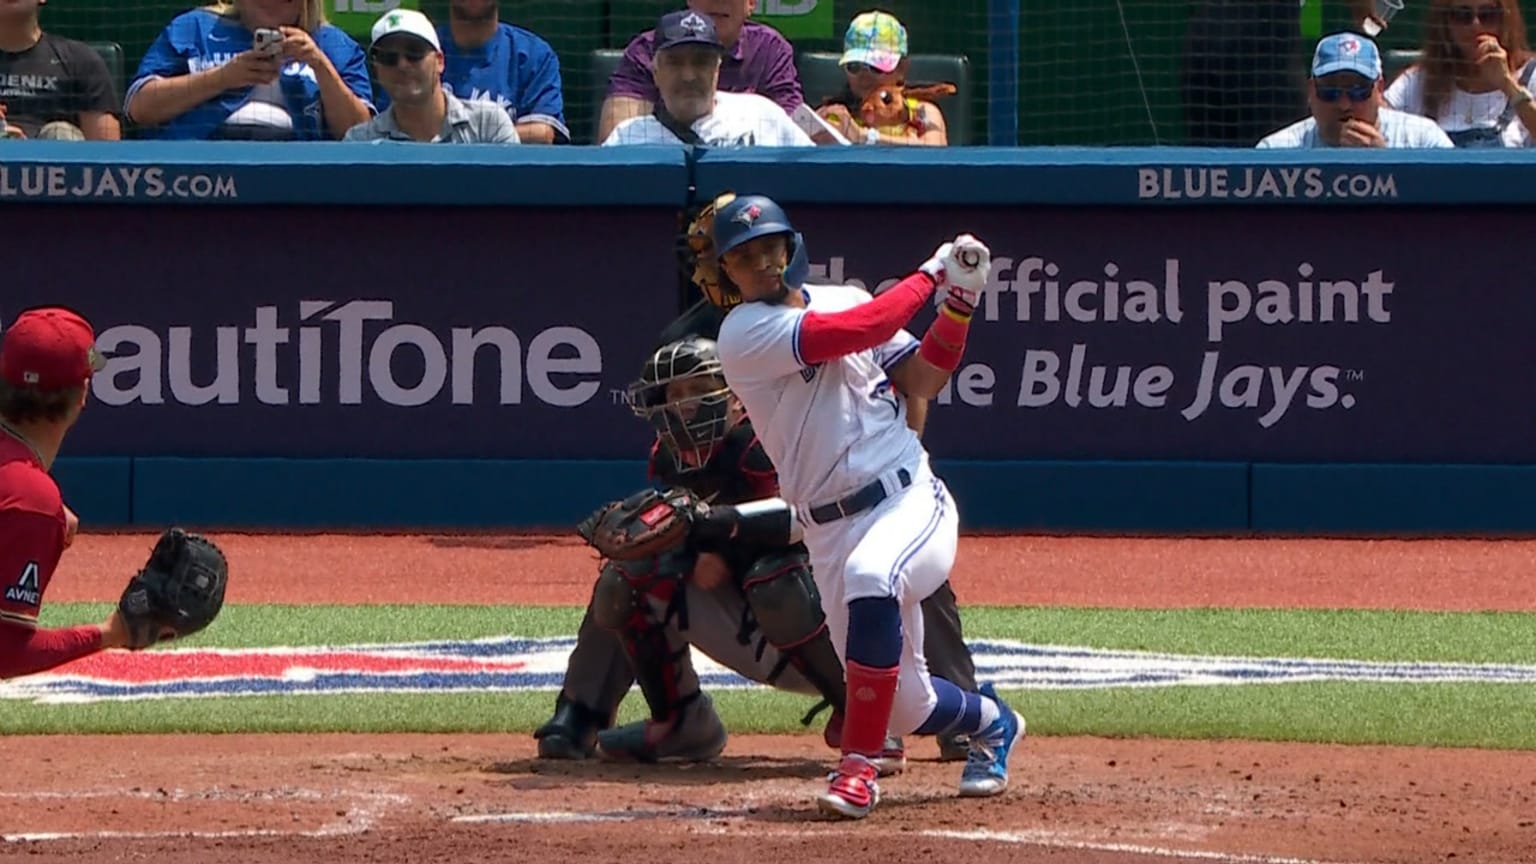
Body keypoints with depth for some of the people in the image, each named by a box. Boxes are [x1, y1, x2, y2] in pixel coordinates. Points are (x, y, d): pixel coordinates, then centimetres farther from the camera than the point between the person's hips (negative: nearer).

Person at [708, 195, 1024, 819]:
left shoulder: (845, 299, 11)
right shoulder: (745, 333, -5)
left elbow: (922, 381, 12)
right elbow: (860, 330, -16)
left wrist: (960, 301, 0)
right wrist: (931, 275, -5)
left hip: (910, 501, 0)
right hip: (828, 529, 0)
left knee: (870, 579, -35)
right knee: (904, 704, 2)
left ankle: (858, 766, -28)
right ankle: (988, 720, 40)